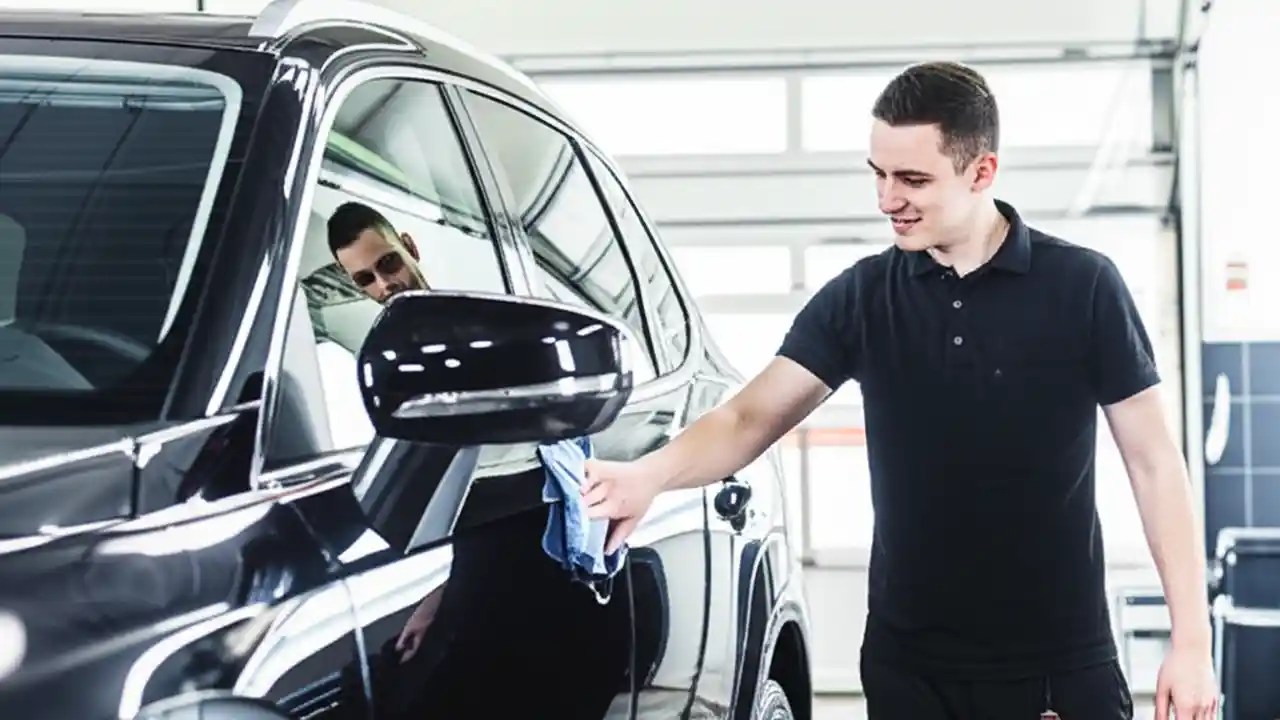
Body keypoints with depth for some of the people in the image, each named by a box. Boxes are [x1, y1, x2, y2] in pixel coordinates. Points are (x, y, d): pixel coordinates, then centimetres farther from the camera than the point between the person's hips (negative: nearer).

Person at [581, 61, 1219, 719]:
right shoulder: (859, 298, 3)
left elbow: (1154, 464, -1)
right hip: (907, 663, 2)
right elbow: (750, 418, -2)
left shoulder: (1081, 286, -4)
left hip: (1062, 665, -2)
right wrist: (649, 476, -22)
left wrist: (1191, 640, -6)